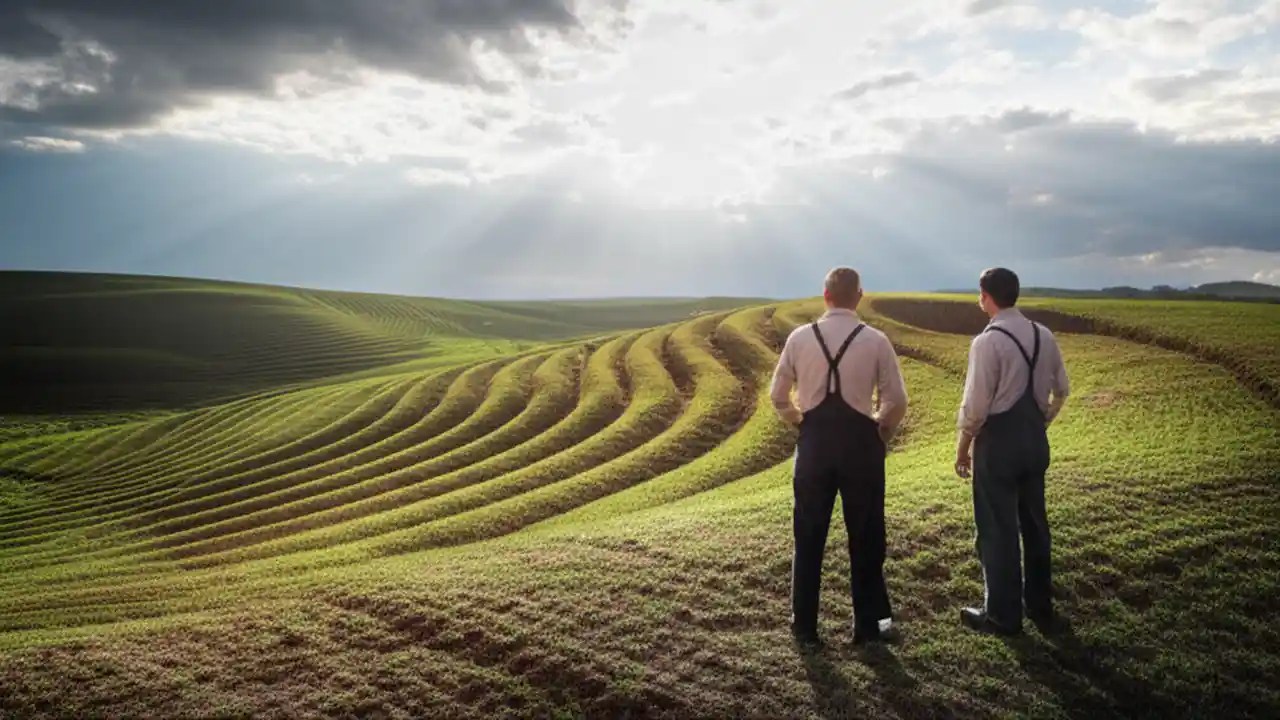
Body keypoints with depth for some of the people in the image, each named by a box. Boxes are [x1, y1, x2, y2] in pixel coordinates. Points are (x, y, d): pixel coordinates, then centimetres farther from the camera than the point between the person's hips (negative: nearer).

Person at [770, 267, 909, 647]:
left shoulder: (800, 337, -2)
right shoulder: (875, 341, -6)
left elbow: (778, 395, 2)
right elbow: (897, 401, -5)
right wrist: (881, 433, 13)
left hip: (814, 441, 1)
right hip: (860, 441, -1)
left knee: (808, 536, 12)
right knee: (865, 537, 14)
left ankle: (805, 627, 22)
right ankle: (867, 625, 26)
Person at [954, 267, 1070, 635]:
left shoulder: (988, 341, -20)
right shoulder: (1043, 335, 2)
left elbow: (976, 404, -18)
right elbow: (1061, 390, 11)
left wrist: (963, 448, -6)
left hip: (998, 440, -7)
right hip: (1035, 438, 7)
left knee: (997, 528, 5)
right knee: (1034, 522, 19)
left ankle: (1003, 615, 16)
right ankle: (1040, 605, 33)